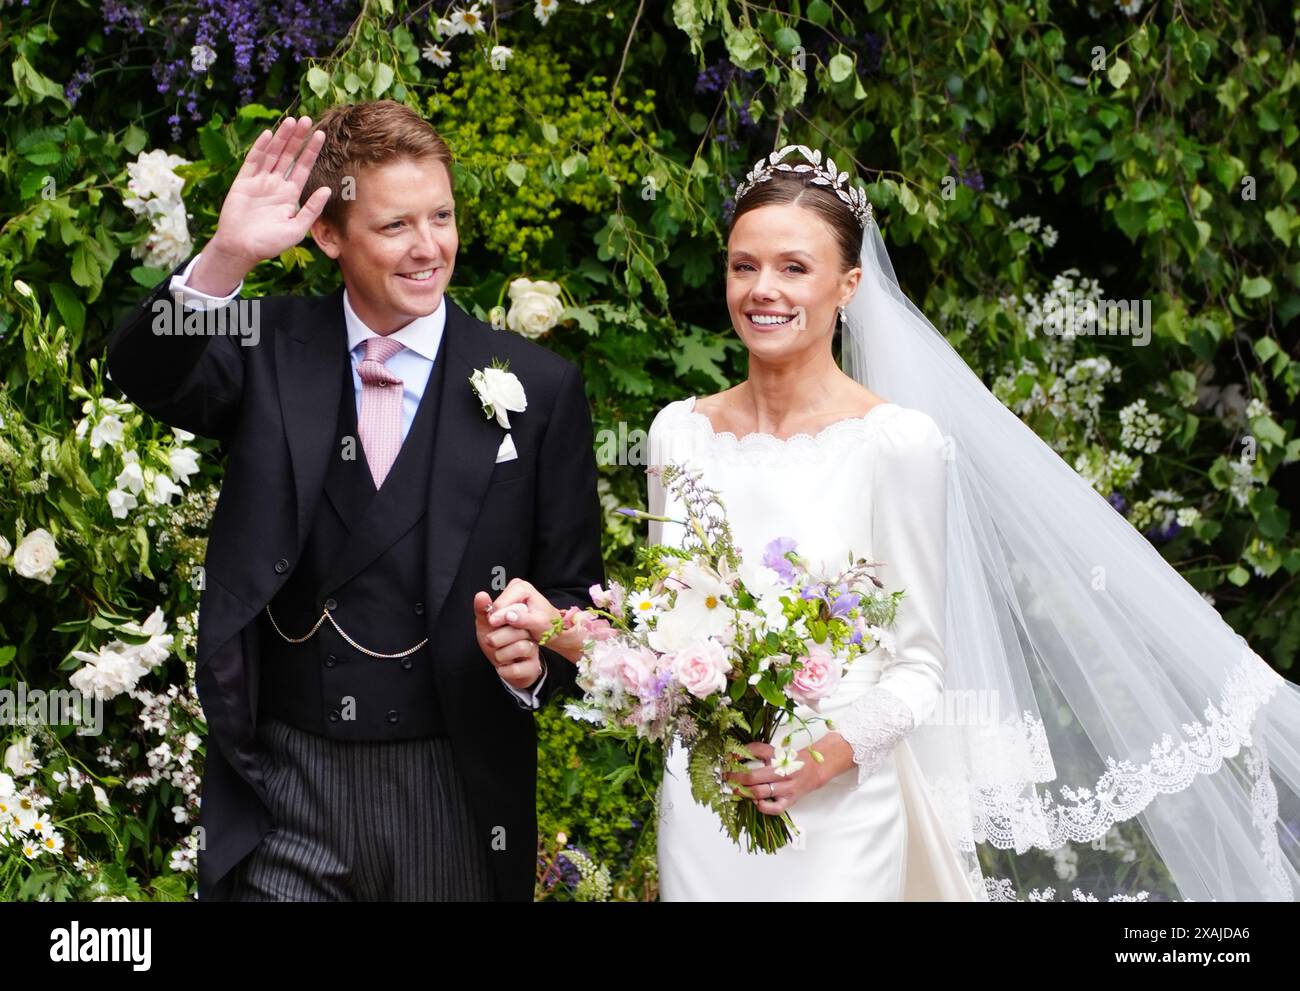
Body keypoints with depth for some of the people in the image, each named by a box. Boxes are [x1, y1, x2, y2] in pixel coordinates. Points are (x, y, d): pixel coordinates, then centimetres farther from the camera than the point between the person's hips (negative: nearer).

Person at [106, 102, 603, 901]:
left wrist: (534, 659, -19)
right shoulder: (271, 353, 1)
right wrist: (227, 258, -32)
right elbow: (145, 375, -17)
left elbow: (572, 590, 2)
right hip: (284, 792, 0)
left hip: (455, 803, 1)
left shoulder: (538, 388, -2)